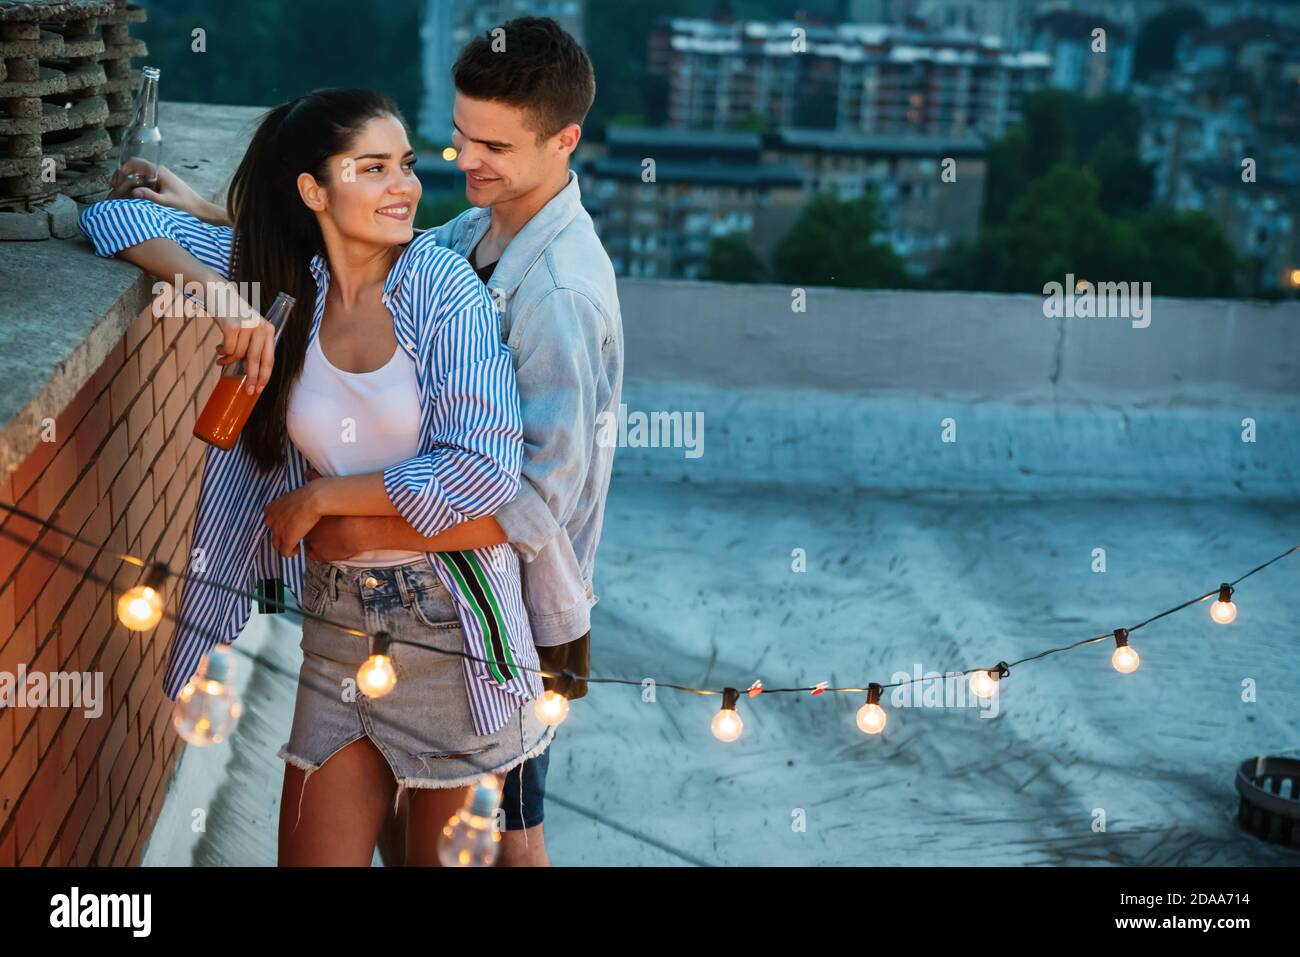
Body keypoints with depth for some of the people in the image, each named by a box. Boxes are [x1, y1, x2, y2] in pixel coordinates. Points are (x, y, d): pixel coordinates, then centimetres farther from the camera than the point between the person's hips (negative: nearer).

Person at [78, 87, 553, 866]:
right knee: (314, 852, 12)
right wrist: (221, 294, -15)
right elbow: (117, 215, 3)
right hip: (337, 620, 3)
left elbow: (486, 466, -20)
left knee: (443, 853, 14)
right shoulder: (280, 274, -2)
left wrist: (321, 497, -12)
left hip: (451, 620, -3)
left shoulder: (443, 285, -12)